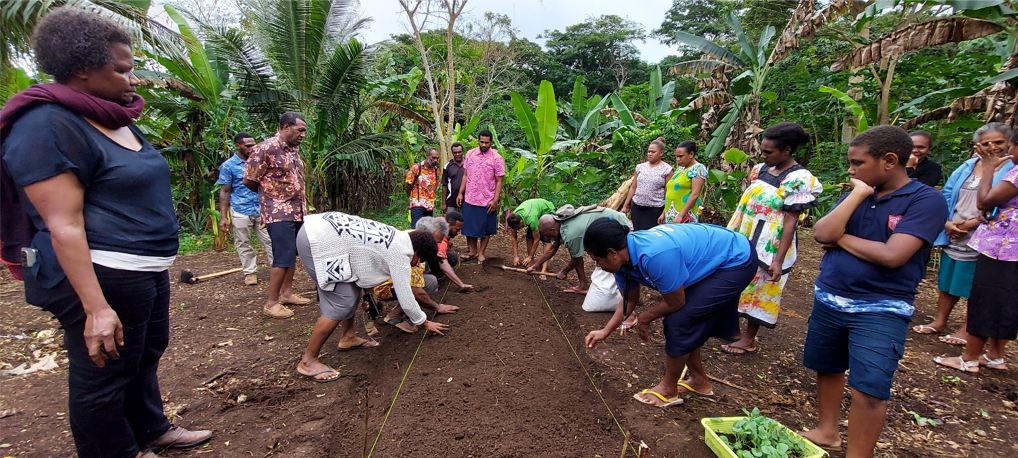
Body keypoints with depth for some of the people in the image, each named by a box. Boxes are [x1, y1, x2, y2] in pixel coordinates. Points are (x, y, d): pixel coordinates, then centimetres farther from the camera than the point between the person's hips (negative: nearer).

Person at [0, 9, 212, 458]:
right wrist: (96, 308, -26)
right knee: (103, 374, 8)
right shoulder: (48, 126, -16)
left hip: (147, 270, 10)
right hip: (102, 277, -10)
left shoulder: (116, 121, 13)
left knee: (146, 355, 23)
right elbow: (64, 225, -22)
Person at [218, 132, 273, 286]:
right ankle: (250, 272, 18)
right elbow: (224, 192, -3)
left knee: (269, 240, 1)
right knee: (243, 244, 7)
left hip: (261, 209, 2)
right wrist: (223, 216, -8)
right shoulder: (228, 166, -3)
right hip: (240, 211, -2)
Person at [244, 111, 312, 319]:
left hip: (297, 212, 8)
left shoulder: (294, 149, 12)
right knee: (283, 258, -8)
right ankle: (271, 303, 3)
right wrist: (269, 194, 4)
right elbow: (249, 180, -11)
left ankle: (286, 292, 28)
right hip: (278, 213, -8)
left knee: (292, 254, 14)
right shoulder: (266, 149, -14)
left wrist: (303, 205, 13)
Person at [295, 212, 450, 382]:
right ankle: (308, 361, 6)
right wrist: (425, 323, 10)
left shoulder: (396, 237, 14)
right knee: (341, 303, -6)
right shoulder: (401, 254, -10)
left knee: (353, 291, 17)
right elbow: (405, 298, -5)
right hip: (318, 240, -10)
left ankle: (347, 338, 32)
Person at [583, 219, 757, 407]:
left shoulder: (655, 255, -37)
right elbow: (630, 300, 6)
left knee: (679, 321, -11)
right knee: (682, 321, 12)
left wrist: (644, 318, -5)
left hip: (737, 261, -8)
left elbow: (675, 303, -22)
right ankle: (699, 381, 33)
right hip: (715, 257, 9)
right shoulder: (624, 256, -9)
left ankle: (668, 390, 8)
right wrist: (605, 331, 0)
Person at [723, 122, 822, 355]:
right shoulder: (761, 170, 5)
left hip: (767, 248, -7)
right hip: (744, 242, 7)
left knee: (757, 291, 5)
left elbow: (790, 222, -18)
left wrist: (779, 259, -20)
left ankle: (749, 340, 21)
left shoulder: (798, 179, -15)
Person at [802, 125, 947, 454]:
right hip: (828, 300, 6)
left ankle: (857, 453, 10)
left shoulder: (927, 200, -10)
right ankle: (828, 431, 38)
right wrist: (857, 195, -11)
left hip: (880, 310, -5)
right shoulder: (857, 193, 5)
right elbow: (822, 234, -9)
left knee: (868, 390, -8)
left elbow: (891, 255, -23)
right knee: (828, 369, 18)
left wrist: (841, 238, -10)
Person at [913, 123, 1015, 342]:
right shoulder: (966, 167, 9)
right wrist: (947, 222, -5)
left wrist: (973, 223, -19)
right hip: (953, 236, 5)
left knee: (975, 287, 5)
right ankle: (939, 322, 25)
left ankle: (967, 330, 18)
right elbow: (946, 195, 9)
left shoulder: (1012, 170, -6)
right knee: (946, 281, 13)